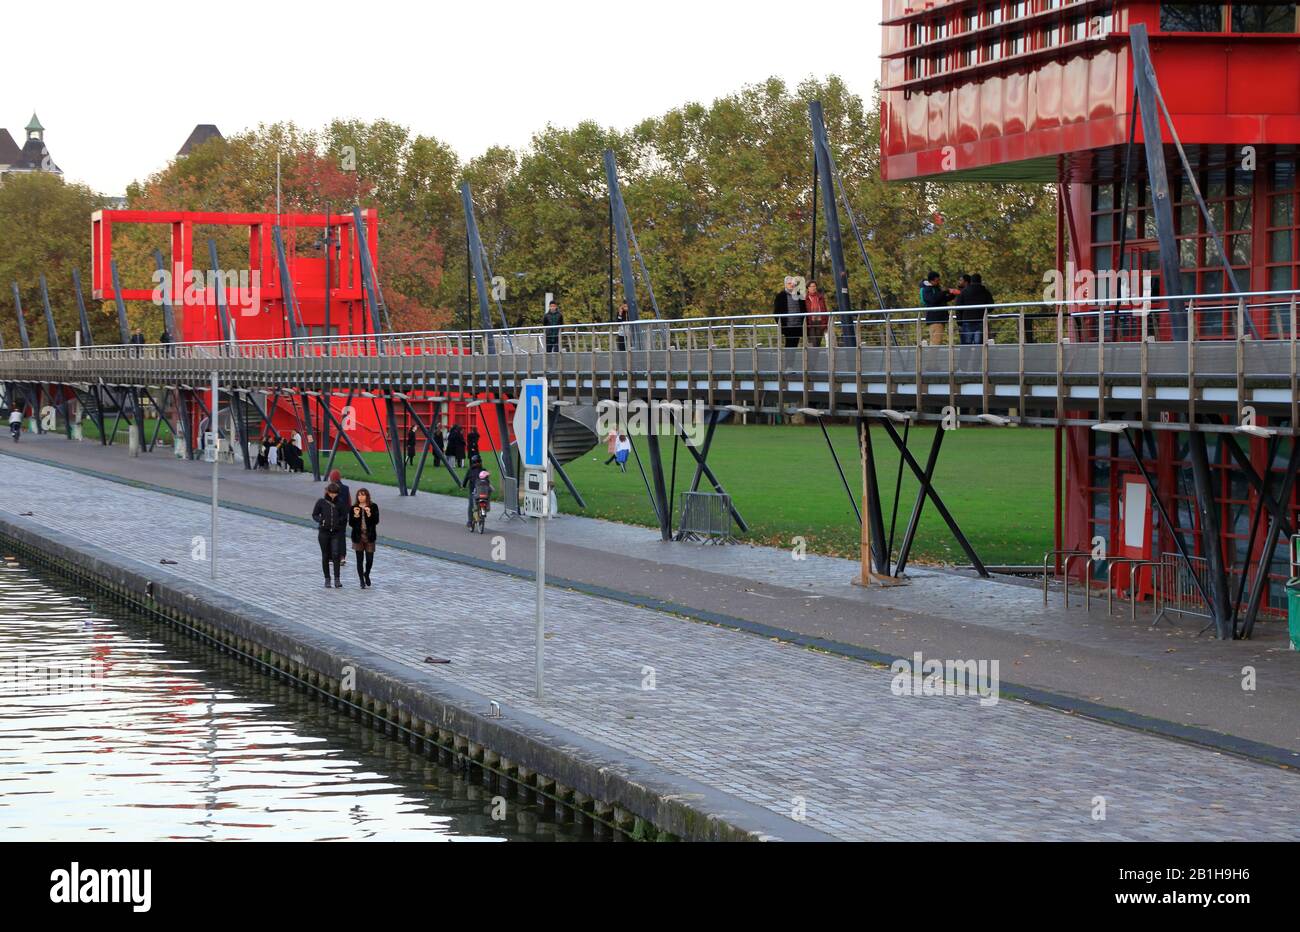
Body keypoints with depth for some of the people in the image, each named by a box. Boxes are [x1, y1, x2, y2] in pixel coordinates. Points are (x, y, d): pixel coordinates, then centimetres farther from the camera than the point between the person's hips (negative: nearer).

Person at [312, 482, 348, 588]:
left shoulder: (340, 502, 3)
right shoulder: (321, 502, 0)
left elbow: (344, 515, 10)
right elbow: (314, 514, 6)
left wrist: (341, 520, -10)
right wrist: (320, 520, -13)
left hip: (336, 532, 0)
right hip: (324, 532, 0)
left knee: (336, 555, -11)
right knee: (325, 556, 7)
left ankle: (337, 579, -10)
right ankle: (327, 579, 17)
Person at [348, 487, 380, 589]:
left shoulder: (373, 507, -2)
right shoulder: (354, 508, 1)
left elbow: (376, 521, -9)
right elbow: (351, 523, -1)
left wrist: (369, 514, -24)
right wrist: (355, 516, -18)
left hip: (370, 537, -1)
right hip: (358, 537, 1)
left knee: (369, 559, 1)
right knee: (360, 559, 2)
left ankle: (366, 574, 32)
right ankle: (362, 581, 13)